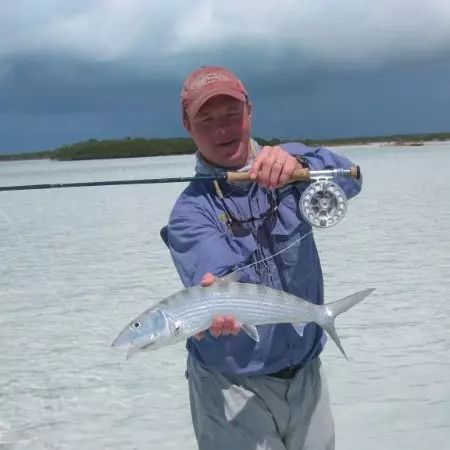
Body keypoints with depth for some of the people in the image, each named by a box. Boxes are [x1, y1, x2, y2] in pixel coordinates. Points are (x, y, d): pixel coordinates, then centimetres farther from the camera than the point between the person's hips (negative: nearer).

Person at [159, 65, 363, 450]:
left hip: (307, 372, 3)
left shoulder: (287, 163, -2)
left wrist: (298, 166, -41)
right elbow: (214, 273, -29)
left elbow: (347, 179, -21)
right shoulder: (190, 211, -11)